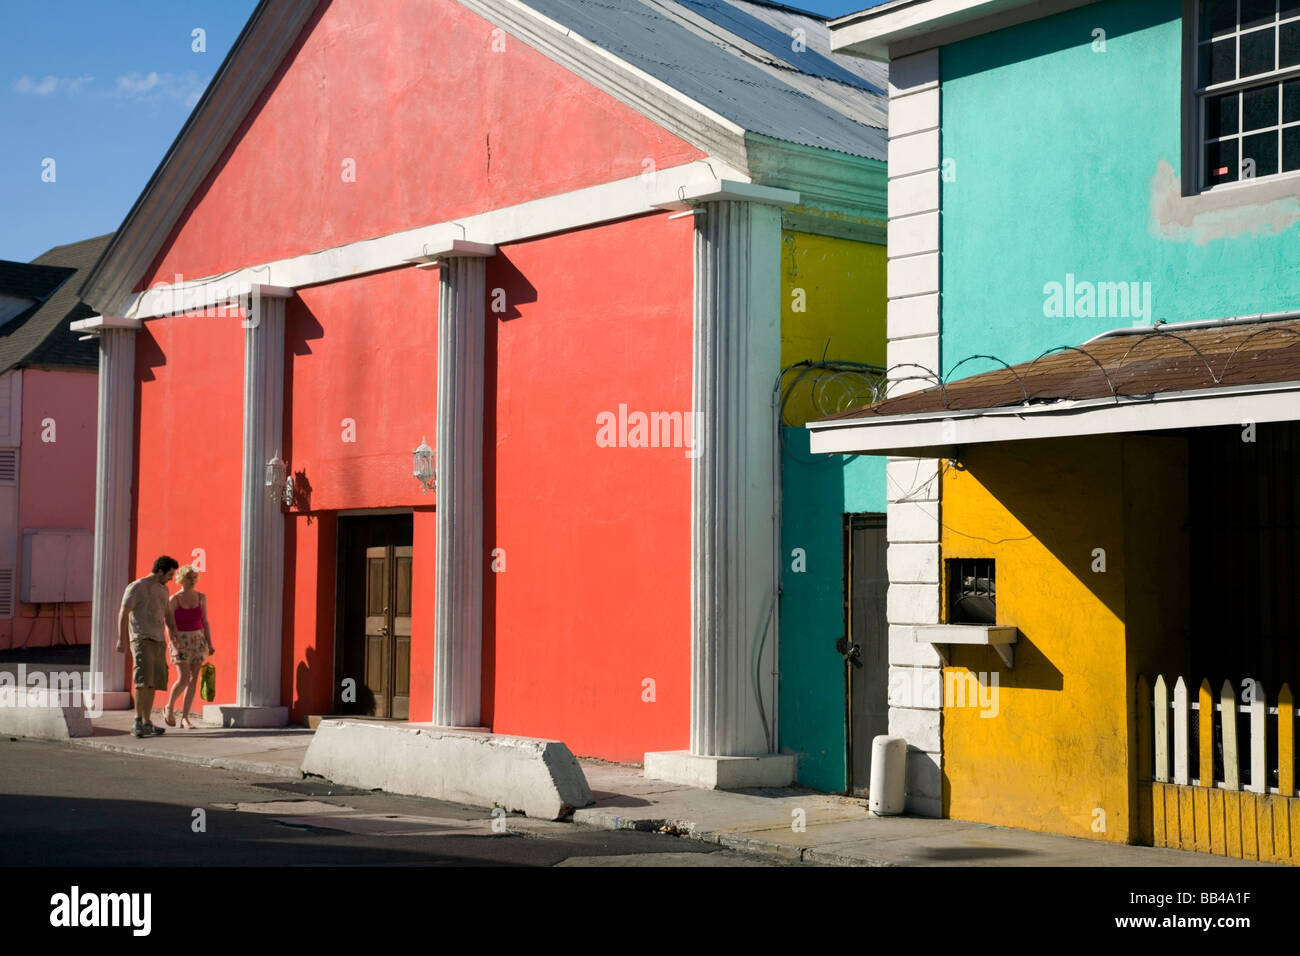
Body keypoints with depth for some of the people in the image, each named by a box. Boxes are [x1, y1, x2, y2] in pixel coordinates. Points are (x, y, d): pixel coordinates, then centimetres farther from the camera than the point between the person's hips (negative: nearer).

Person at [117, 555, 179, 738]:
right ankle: (138, 723, -21)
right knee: (144, 679, -20)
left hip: (159, 641, 8)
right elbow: (123, 614, -9)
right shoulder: (136, 587, -6)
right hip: (141, 639, -8)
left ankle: (147, 723, 13)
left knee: (154, 682, 7)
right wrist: (121, 639, -18)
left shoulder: (162, 589, 17)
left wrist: (175, 635, 16)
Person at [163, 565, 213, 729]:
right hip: (181, 641, -4)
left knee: (193, 680, 0)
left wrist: (209, 643, 2)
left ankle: (185, 718, 5)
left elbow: (205, 622, 10)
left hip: (198, 641, 4)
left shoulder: (201, 597, 6)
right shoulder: (174, 599, -5)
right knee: (183, 679, -13)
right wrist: (174, 646, -16)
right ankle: (170, 708, 13)